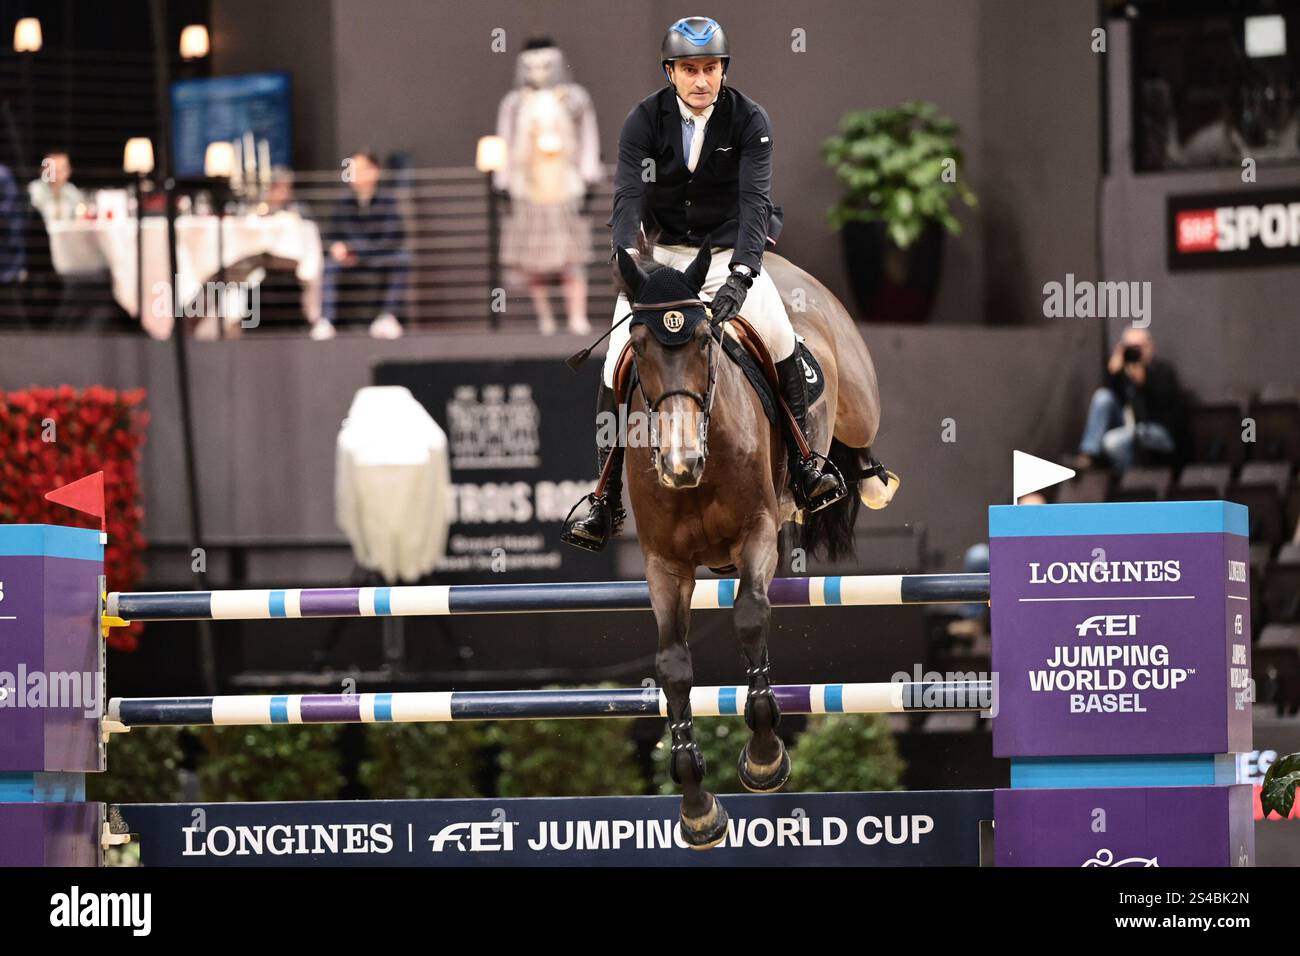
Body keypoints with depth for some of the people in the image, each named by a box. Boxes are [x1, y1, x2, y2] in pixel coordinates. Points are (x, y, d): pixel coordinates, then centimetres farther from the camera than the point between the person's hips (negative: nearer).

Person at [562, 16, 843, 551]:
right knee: (617, 363, -15)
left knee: (780, 340, -25)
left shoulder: (749, 121, -13)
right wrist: (627, 261, -41)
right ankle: (605, 502, -8)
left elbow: (754, 199, -23)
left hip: (730, 251, -1)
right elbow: (628, 196, -21)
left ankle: (802, 466, -10)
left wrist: (741, 275, -38)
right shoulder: (645, 120, -11)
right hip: (662, 254, 1)